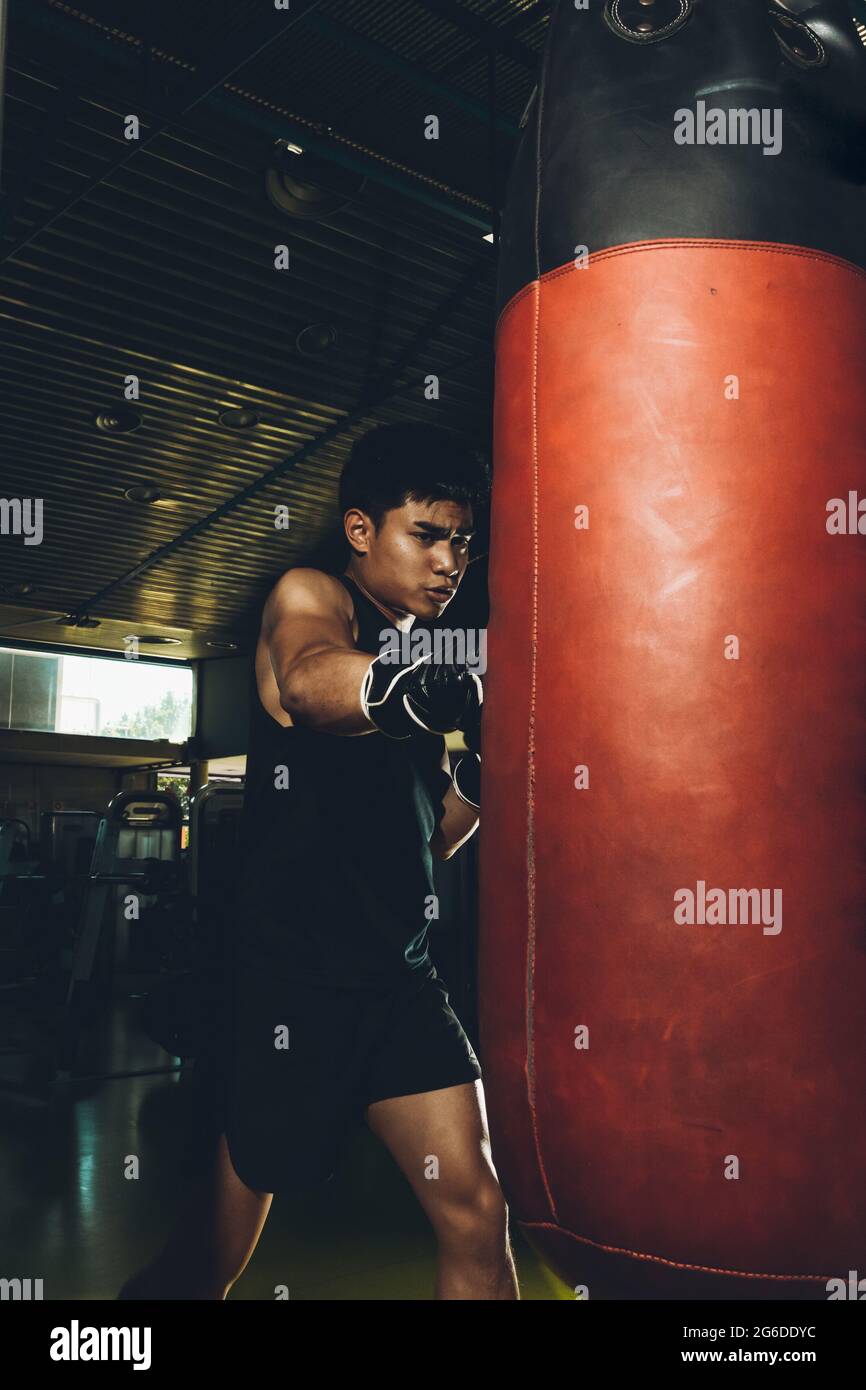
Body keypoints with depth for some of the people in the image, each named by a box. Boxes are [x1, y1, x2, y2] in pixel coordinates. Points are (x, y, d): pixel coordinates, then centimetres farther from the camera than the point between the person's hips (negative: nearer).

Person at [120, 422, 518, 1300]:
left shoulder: (427, 655, 15)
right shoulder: (308, 599, -5)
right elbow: (310, 682, -32)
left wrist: (481, 774, 2)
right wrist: (403, 684, -52)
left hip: (399, 979, 7)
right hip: (290, 976, -6)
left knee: (475, 1216, 1)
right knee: (215, 1255, 8)